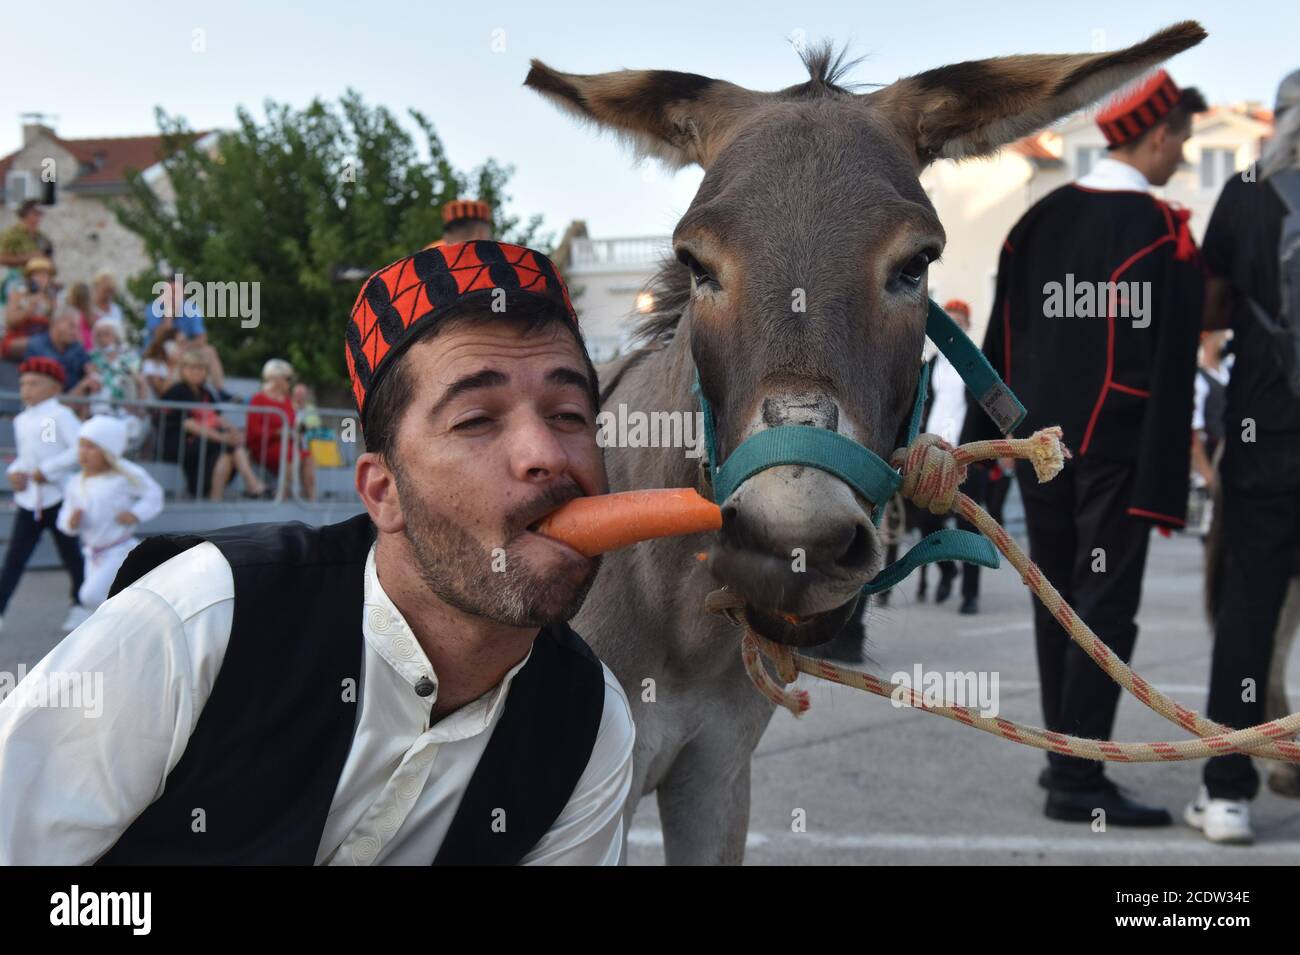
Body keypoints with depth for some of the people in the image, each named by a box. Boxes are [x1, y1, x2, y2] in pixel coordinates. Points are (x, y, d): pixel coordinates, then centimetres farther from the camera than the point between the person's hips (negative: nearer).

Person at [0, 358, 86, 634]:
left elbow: (81, 448, -18)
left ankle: (80, 606, 25)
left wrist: (46, 470, -19)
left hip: (57, 496, -6)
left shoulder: (59, 415, -9)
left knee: (70, 554, 8)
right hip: (28, 498, 6)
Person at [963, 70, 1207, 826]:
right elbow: (1172, 371, -13)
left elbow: (1001, 345, 8)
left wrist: (982, 444, 12)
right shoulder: (1165, 234, -9)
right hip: (1116, 450, -6)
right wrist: (1165, 485, -13)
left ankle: (1066, 757, 21)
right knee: (1106, 608, -2)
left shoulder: (1038, 220, 7)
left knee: (1057, 601, 13)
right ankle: (1078, 780, -3)